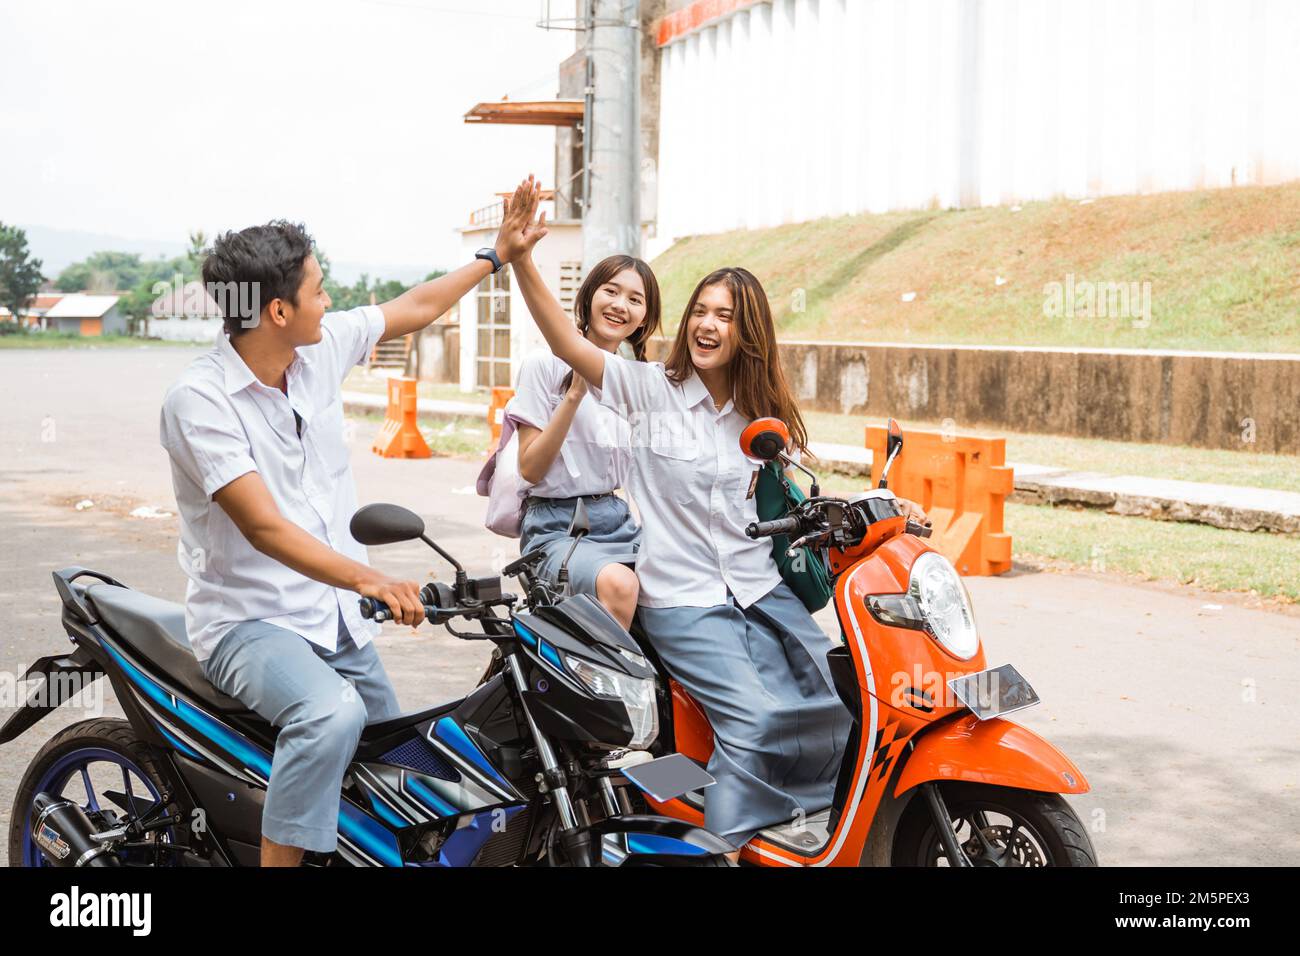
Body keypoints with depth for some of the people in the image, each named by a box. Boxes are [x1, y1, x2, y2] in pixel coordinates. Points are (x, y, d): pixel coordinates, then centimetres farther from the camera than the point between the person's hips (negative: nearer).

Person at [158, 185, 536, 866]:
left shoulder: (321, 347, 1)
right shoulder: (198, 398, -20)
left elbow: (415, 309, 19)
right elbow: (264, 528, -28)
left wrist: (496, 256, 25)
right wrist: (372, 580, -39)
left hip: (335, 614, 8)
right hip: (249, 620, -8)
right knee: (332, 713, -36)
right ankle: (280, 857, -25)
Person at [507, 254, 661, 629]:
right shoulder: (546, 364, -3)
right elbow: (530, 468, -8)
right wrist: (575, 394, -15)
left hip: (618, 521, 6)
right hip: (557, 524, -6)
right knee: (618, 584, -36)